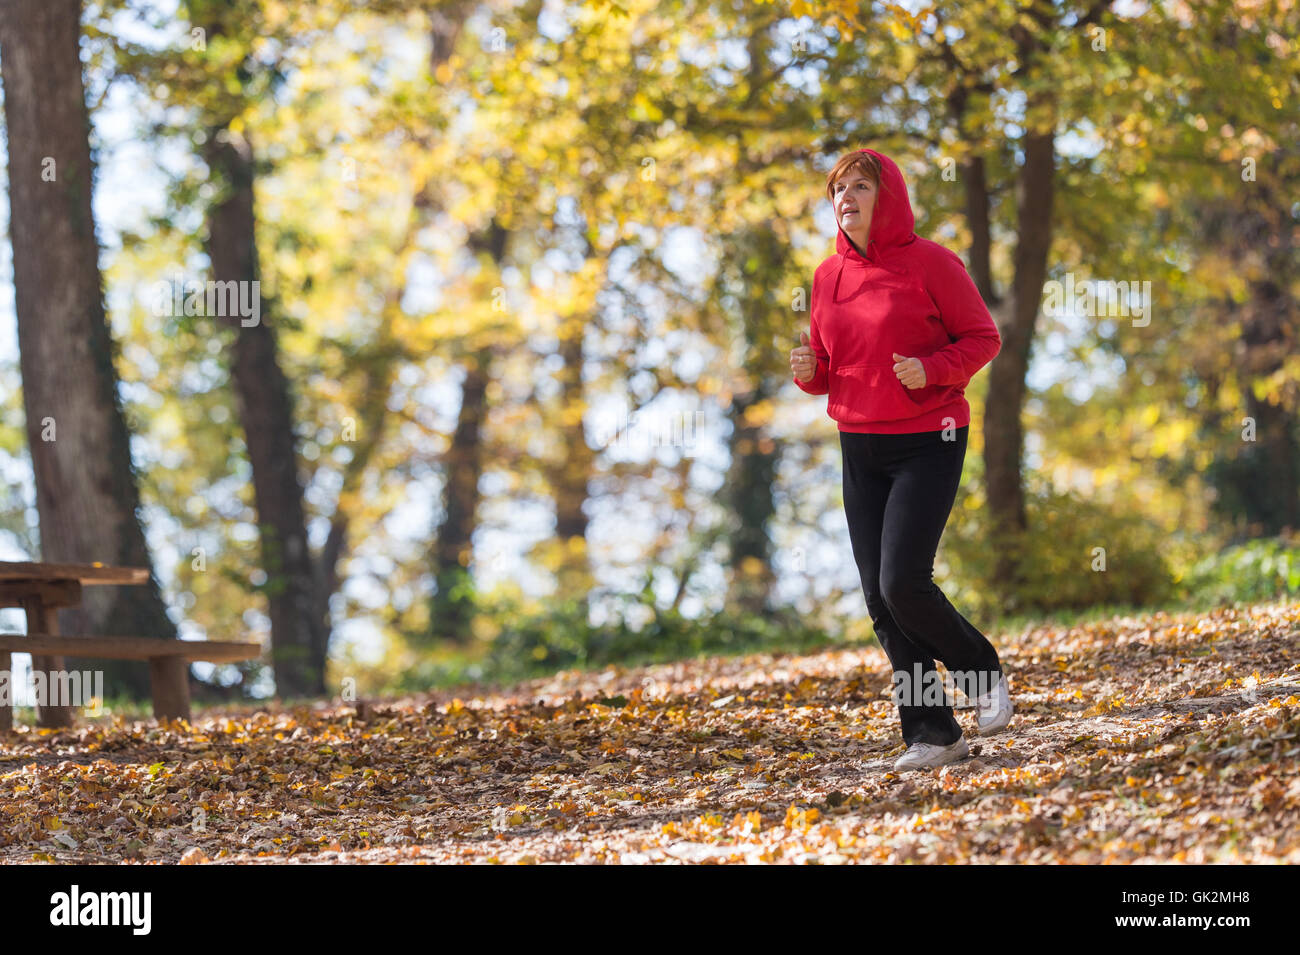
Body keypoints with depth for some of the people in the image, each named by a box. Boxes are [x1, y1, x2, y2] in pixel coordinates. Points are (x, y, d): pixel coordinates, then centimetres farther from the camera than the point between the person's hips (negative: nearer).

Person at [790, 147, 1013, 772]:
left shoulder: (929, 263, -8)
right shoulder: (829, 276, 9)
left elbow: (983, 337, -4)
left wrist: (930, 369, -20)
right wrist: (808, 370, -5)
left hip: (928, 443, -6)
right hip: (859, 448, 6)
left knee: (903, 584, -16)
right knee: (879, 599, 2)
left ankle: (983, 673, 11)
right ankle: (932, 734, 9)